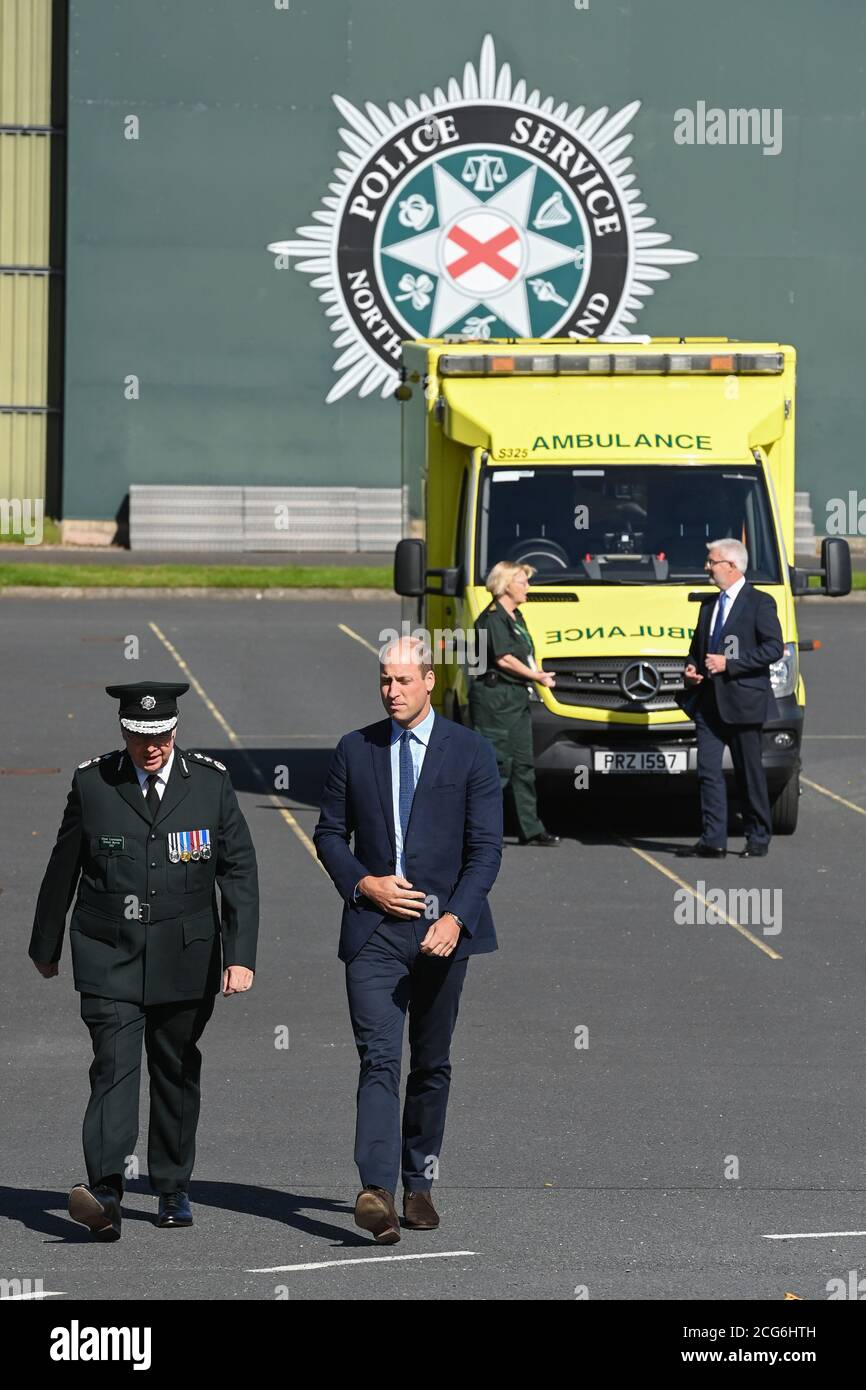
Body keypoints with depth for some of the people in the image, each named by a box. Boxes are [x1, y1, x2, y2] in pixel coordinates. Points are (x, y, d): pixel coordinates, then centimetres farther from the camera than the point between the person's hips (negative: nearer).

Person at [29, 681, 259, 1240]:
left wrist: (242, 956, -8)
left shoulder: (210, 781, -1)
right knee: (114, 1068, -14)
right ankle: (105, 1194, -26)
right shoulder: (92, 782, -2)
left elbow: (240, 872, 0)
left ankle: (174, 1189, 25)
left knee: (177, 1070, 11)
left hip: (186, 960, 2)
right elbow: (63, 869, 9)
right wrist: (46, 945, 17)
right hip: (109, 958, -2)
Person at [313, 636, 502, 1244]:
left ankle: (420, 1184, 21)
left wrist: (455, 918, -17)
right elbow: (330, 833, 13)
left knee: (432, 1065, 9)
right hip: (372, 930, 0)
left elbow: (486, 847, -4)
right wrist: (362, 883, -6)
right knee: (379, 1059, -13)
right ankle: (377, 1191, -25)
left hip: (442, 929, 0)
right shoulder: (355, 750, 6)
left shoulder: (471, 753, 0)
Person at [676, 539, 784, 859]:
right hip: (708, 701, 6)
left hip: (743, 700, -6)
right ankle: (713, 841, -3)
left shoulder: (760, 603, -5)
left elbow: (774, 648, -13)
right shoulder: (709, 605, 18)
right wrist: (691, 670, 6)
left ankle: (758, 839, 11)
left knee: (749, 772, 2)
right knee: (708, 770, -2)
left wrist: (729, 664, -17)